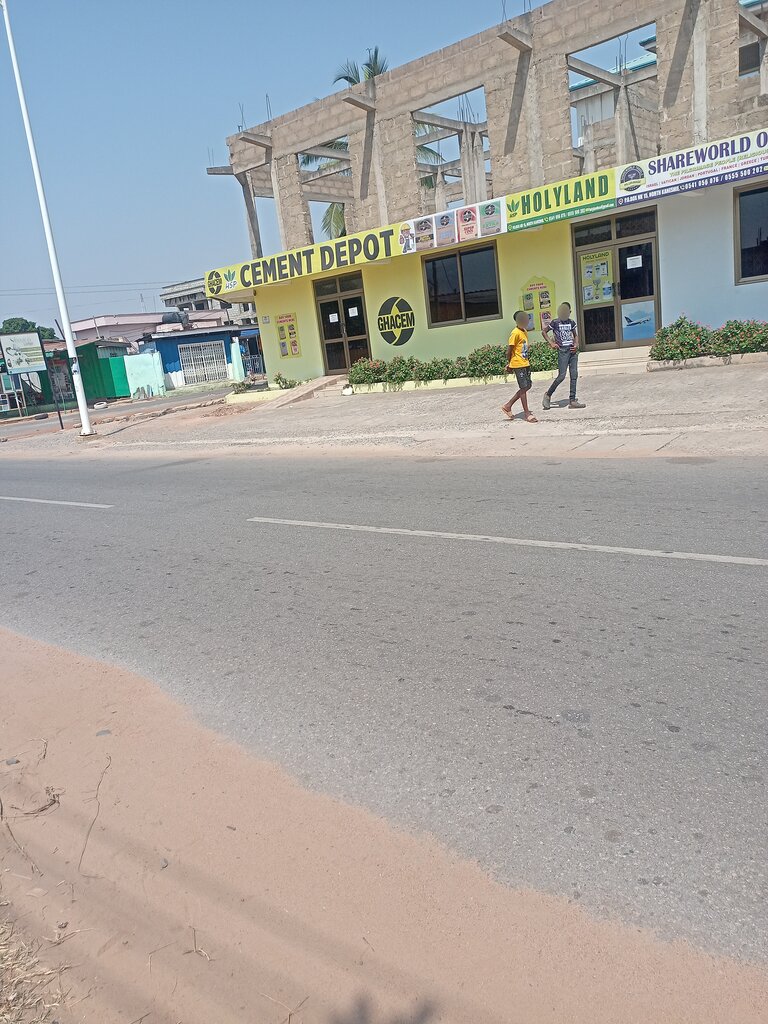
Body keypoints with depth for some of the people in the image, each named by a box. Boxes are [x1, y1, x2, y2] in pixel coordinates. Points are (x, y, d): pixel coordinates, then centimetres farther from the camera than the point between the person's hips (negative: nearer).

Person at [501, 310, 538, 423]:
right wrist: (509, 363, -2)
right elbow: (509, 350, -14)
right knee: (524, 388, -4)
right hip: (518, 365, -9)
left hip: (525, 363, 9)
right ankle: (527, 413, 3)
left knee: (527, 386, 10)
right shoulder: (515, 333, -14)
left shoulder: (525, 332, 13)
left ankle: (508, 406, 17)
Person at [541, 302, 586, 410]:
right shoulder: (555, 322, -1)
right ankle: (548, 395, 7)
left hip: (572, 350, 5)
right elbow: (544, 332, 7)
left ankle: (572, 401, 3)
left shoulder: (572, 323, 11)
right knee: (561, 376, -11)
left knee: (574, 375, 1)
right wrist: (551, 343, -3)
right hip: (562, 351, -5)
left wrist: (576, 344, 4)